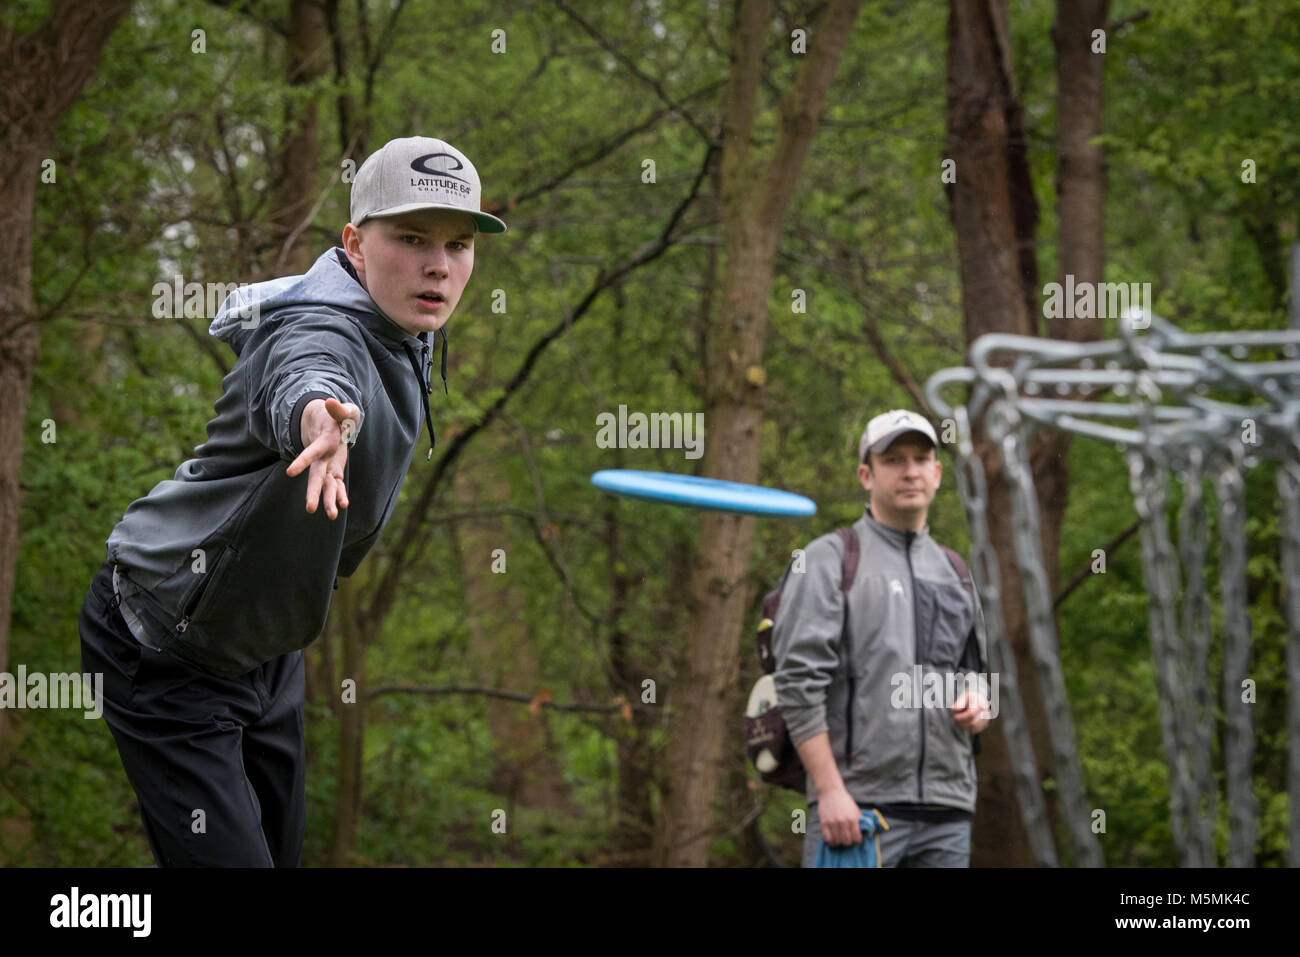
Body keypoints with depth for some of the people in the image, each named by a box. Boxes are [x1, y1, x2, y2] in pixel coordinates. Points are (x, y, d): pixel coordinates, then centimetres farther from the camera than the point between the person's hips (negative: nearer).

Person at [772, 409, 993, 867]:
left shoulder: (953, 571, 20)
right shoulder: (828, 560, 0)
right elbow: (798, 682, -8)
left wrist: (976, 698, 4)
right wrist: (830, 791, -16)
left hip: (948, 812, 6)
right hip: (855, 806, -6)